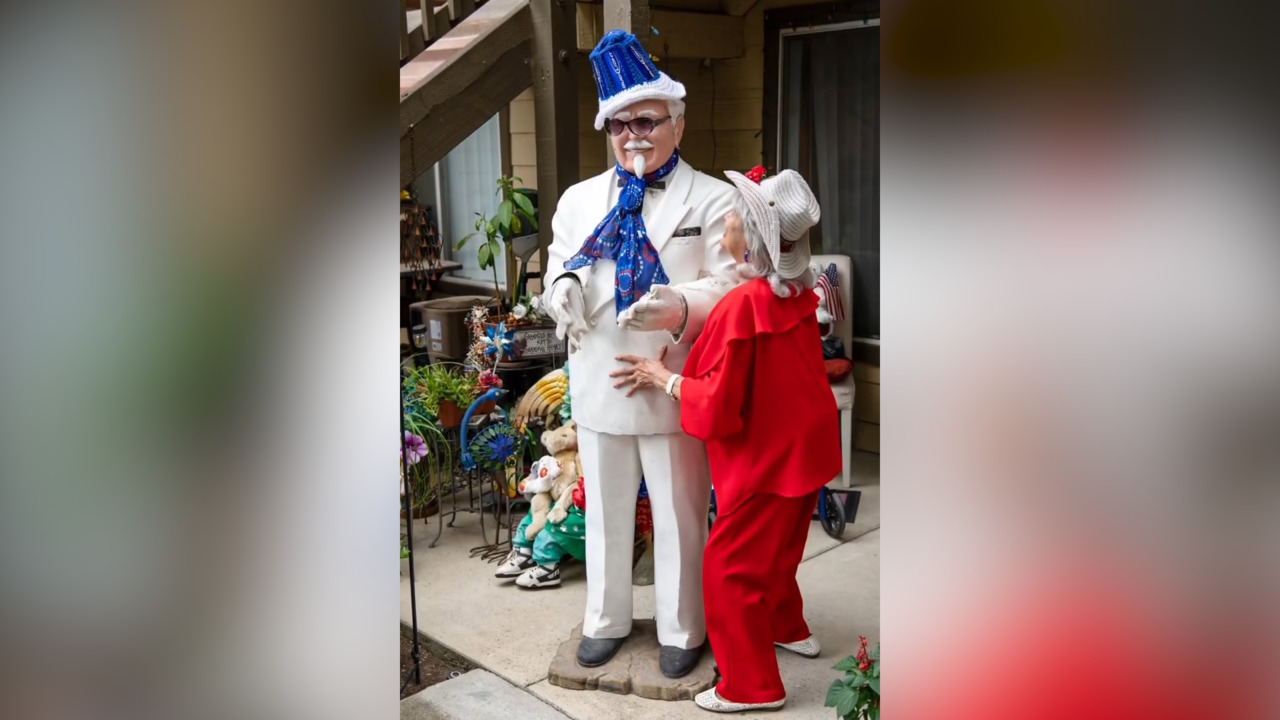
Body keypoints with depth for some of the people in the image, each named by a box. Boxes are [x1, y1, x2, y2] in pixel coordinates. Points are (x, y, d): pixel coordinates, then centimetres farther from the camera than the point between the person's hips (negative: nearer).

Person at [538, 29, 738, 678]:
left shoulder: (714, 200, -4)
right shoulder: (579, 200, 10)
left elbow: (729, 286, -10)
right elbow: (558, 270, 10)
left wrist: (679, 306, -30)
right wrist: (563, 289, -16)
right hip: (598, 382, 4)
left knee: (679, 515, 9)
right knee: (605, 511, 18)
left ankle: (681, 630, 29)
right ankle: (607, 619, 37)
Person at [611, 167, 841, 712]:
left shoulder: (740, 307, -26)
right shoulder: (798, 293, -2)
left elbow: (717, 407, -24)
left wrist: (666, 380, -10)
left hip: (766, 459, -8)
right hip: (804, 445, 8)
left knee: (729, 565, 4)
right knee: (776, 547, 27)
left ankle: (753, 685, 14)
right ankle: (787, 628, 48)